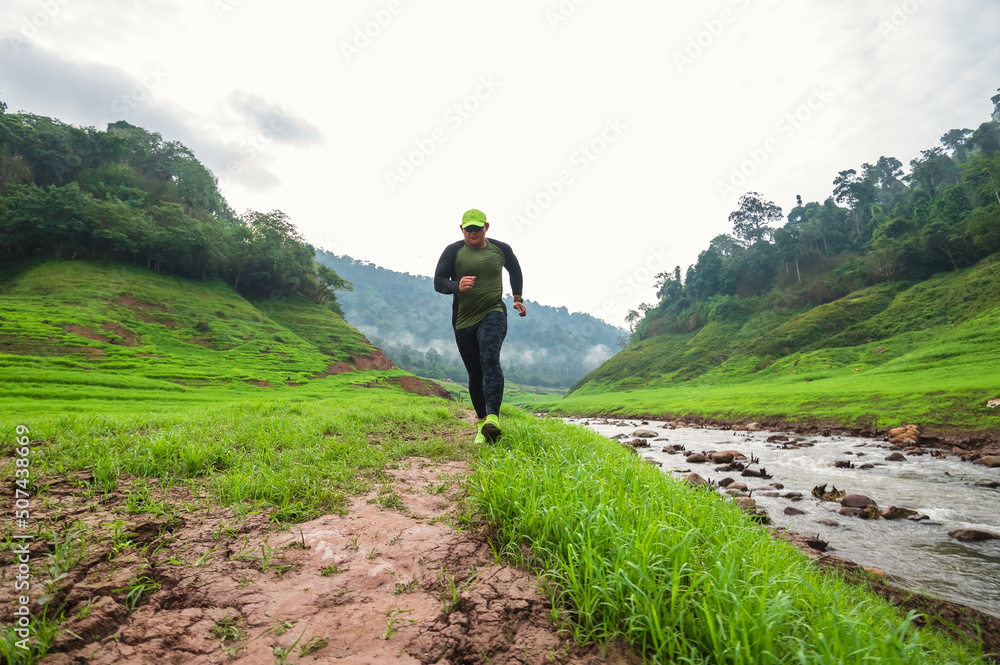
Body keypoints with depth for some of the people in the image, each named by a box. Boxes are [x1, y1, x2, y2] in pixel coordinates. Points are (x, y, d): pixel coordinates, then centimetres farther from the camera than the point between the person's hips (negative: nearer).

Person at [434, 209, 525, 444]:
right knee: (475, 373, 6)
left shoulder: (501, 249, 6)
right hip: (464, 321, 1)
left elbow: (515, 271, 26)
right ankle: (481, 422, 21)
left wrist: (518, 298, 24)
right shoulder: (453, 251, 0)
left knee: (490, 359, -26)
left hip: (493, 314, -1)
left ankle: (493, 418, -34)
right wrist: (457, 286, -26)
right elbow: (438, 282, -6)